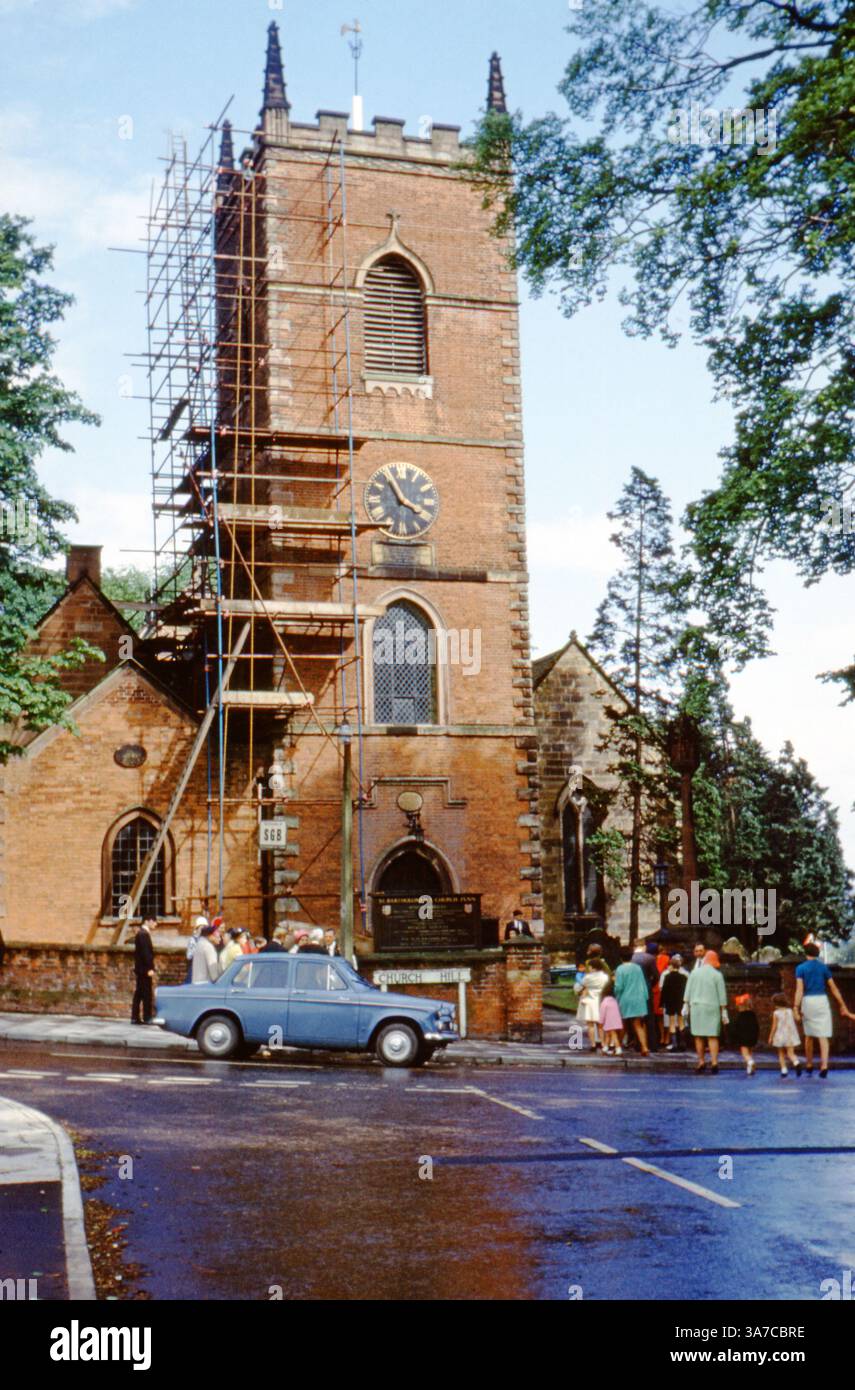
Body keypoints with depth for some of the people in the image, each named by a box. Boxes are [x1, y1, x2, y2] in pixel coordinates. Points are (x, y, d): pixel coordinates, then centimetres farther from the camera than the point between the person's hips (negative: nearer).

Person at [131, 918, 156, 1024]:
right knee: (147, 994, -6)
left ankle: (135, 1017, 12)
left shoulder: (141, 933, 16)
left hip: (140, 969, 10)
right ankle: (147, 1018, -4)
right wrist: (150, 968, -23)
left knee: (139, 994, 10)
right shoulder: (144, 934, -15)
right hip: (145, 969, -10)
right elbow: (145, 952, -21)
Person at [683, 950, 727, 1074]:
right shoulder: (717, 975, -2)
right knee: (713, 1036, -2)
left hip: (696, 1007, 2)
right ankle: (714, 1063, -10)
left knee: (699, 1036, 9)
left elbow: (688, 991, 5)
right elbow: (722, 995, -2)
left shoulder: (695, 972, 5)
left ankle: (701, 1062, 11)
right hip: (712, 1008, -2)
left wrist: (686, 1005, 10)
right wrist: (724, 1011, 3)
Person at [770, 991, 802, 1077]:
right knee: (791, 1053, -2)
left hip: (780, 1036, -2)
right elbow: (795, 1024, 8)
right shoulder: (790, 1011, 2)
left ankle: (784, 1070, 10)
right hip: (791, 1035, 2)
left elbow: (774, 1026, -7)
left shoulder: (776, 1013, -7)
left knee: (781, 1053, 15)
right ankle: (796, 1063, -31)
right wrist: (797, 1034, 24)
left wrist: (770, 1037, 1)